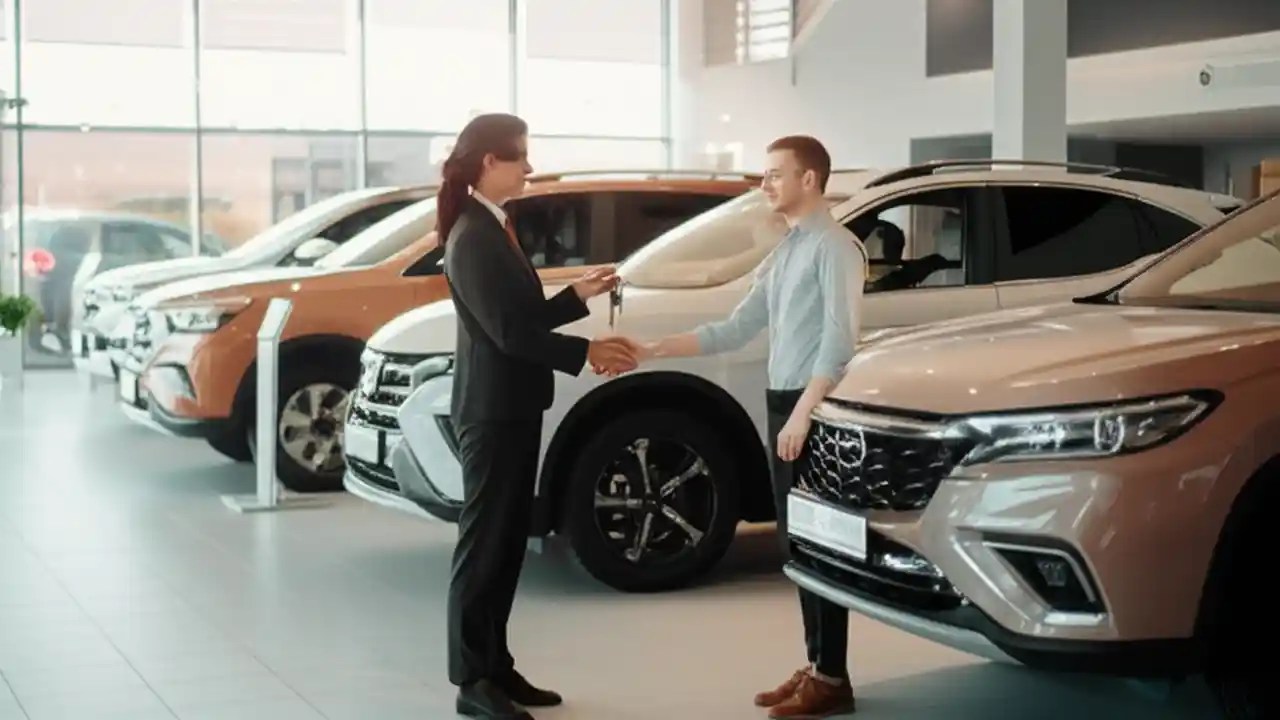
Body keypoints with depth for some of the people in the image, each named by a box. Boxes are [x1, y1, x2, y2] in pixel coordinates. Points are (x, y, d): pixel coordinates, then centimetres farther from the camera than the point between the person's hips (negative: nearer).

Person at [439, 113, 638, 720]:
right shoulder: (472, 237, -16)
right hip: (491, 411, -10)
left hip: (513, 408, 10)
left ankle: (494, 666, 21)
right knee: (483, 542, -4)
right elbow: (506, 330, -21)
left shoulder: (495, 229, 14)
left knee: (507, 542, 13)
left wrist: (579, 295, 7)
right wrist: (587, 353, -16)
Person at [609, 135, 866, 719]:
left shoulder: (834, 245, -9)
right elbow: (733, 331, 15)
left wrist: (804, 412, -21)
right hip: (784, 406, 9)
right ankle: (815, 666, 18)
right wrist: (651, 351, 9)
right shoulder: (781, 255, 18)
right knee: (796, 542, 11)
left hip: (814, 410, -9)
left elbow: (839, 340, -16)